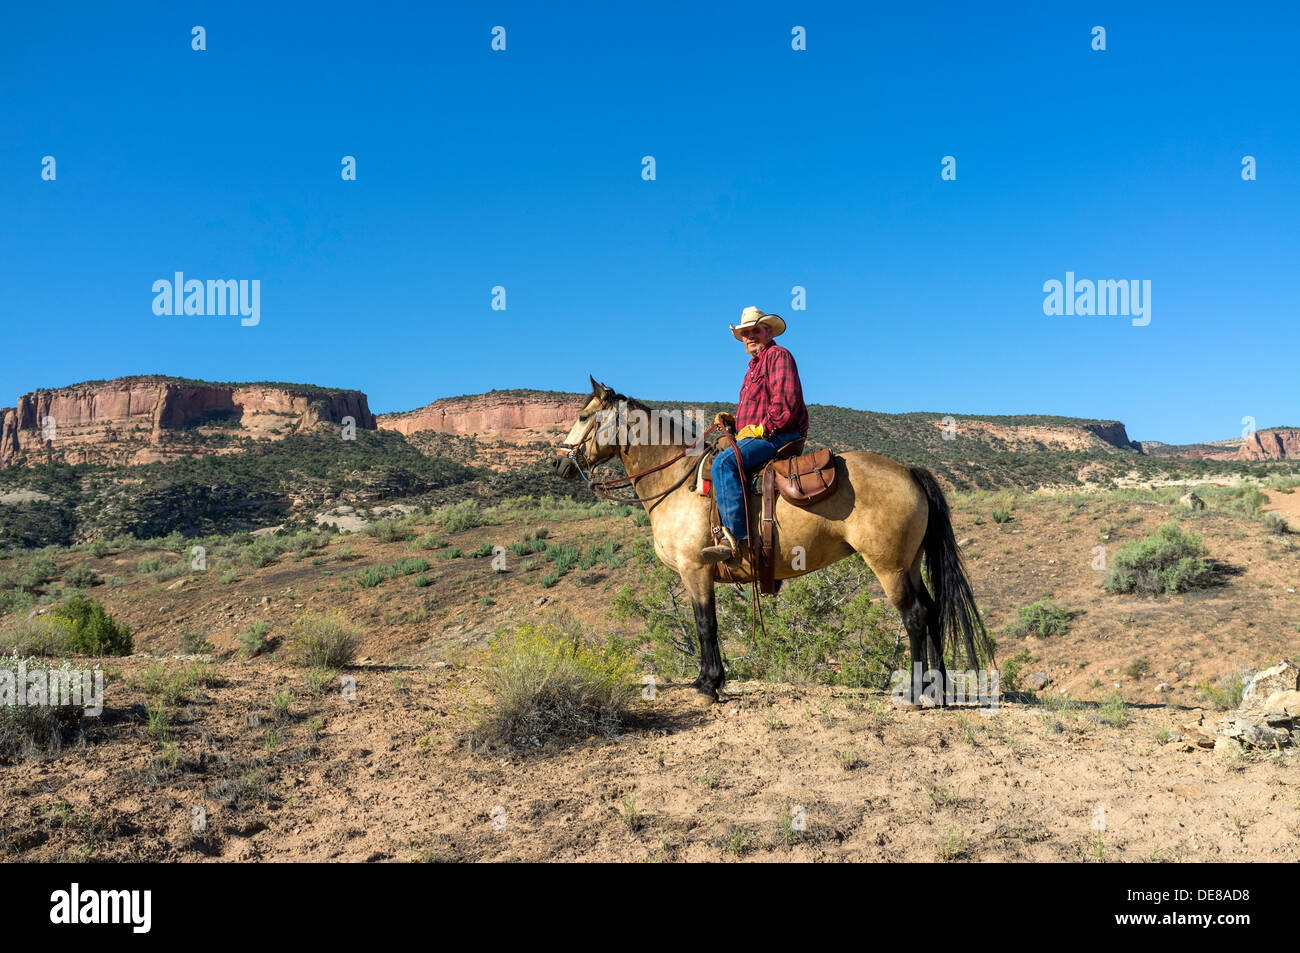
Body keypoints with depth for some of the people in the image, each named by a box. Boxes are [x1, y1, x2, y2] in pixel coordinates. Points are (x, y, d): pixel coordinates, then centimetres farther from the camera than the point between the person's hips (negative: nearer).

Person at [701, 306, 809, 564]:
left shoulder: (777, 355, -3)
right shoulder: (754, 366, 28)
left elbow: (786, 400, -17)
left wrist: (760, 428, -18)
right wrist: (733, 421, 12)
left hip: (778, 435, -11)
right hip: (757, 436, 11)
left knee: (724, 462, -30)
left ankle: (736, 539, -37)